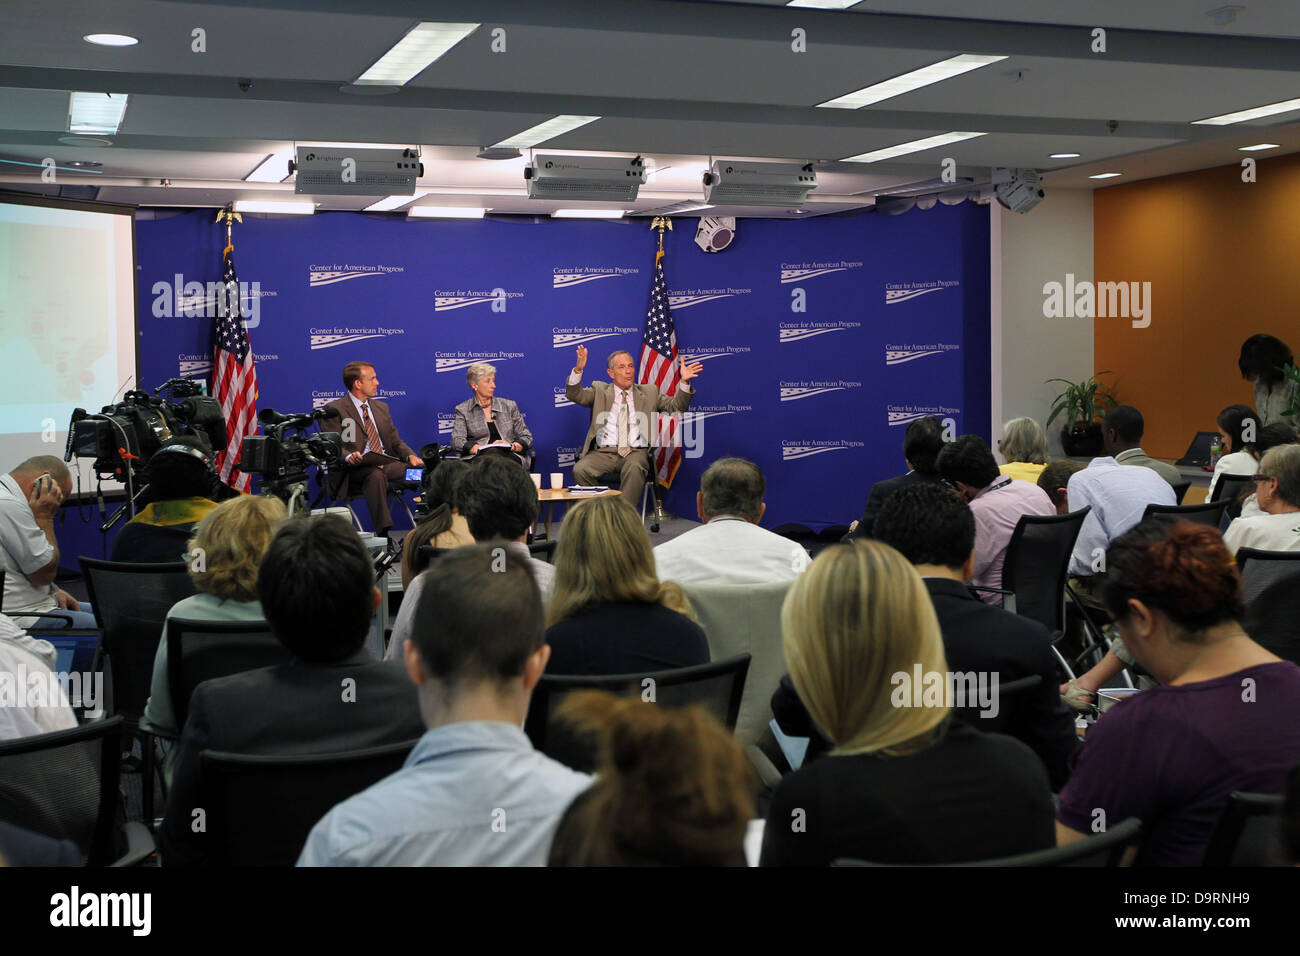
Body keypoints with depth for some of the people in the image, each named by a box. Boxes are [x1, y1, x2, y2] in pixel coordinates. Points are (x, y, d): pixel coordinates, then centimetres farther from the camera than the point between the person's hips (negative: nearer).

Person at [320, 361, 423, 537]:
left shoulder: (381, 407, 24)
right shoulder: (334, 410, 3)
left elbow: (395, 442, 22)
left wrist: (411, 456, -1)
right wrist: (349, 457, -28)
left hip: (387, 464, 6)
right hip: (355, 470, -5)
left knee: (422, 469, -22)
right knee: (376, 475, -40)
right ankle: (383, 534, -44)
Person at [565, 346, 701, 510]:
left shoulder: (649, 392, 21)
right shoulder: (600, 390, 19)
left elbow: (676, 406, 11)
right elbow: (574, 395, 4)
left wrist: (684, 382, -6)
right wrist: (578, 369, -15)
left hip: (637, 452, -1)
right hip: (604, 452, 1)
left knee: (634, 469, -37)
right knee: (580, 470, -30)